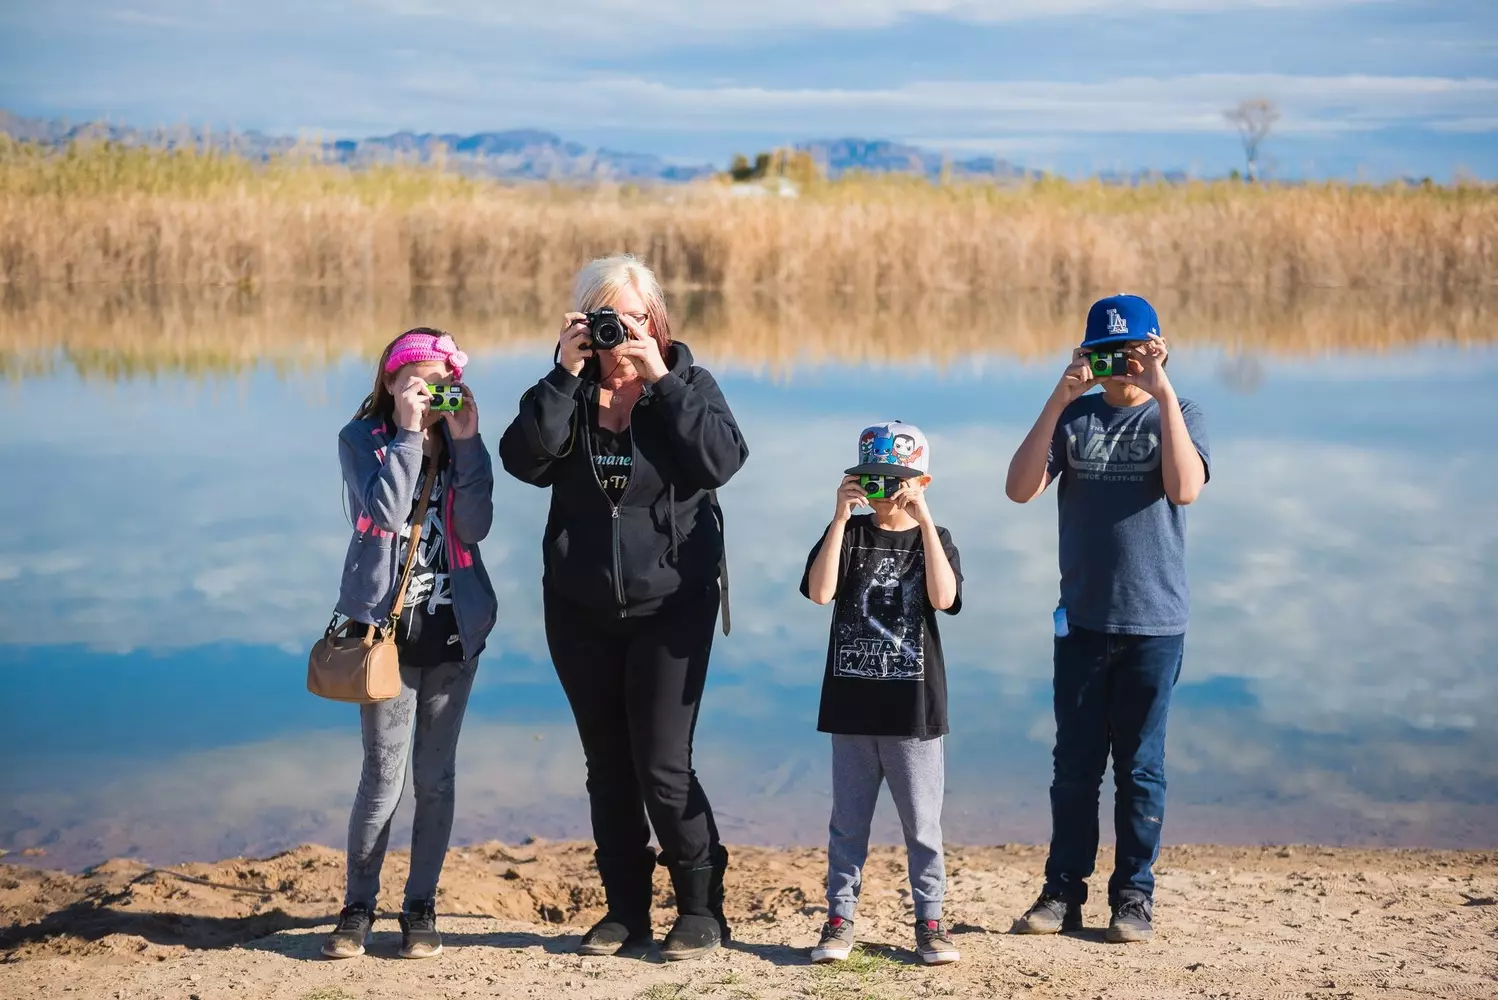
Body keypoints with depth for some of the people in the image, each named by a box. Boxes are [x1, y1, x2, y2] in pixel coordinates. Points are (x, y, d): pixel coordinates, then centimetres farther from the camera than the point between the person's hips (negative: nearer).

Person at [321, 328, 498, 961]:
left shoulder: (457, 439, 6)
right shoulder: (361, 438, -1)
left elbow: (475, 527, -7)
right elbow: (384, 512, -18)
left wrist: (466, 441, -12)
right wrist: (408, 433, -16)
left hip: (453, 626, 3)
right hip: (388, 624, -3)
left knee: (435, 776, 7)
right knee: (384, 775, -4)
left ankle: (420, 907, 16)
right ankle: (359, 904, 11)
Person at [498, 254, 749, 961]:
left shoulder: (686, 383, -2)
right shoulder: (567, 391, 3)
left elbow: (721, 461, -20)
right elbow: (525, 460, -14)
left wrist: (659, 378, -20)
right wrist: (566, 374, -18)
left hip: (671, 605, -3)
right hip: (580, 607, 3)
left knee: (663, 768, -6)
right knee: (608, 767, 10)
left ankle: (702, 907, 9)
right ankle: (626, 908, 22)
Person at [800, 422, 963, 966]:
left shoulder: (934, 540, 2)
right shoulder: (848, 534, 3)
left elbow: (943, 598, -19)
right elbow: (820, 591, -15)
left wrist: (924, 519, -22)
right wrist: (841, 518, -19)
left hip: (913, 708, -1)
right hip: (851, 704, 1)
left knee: (922, 824, 5)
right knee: (848, 822, 8)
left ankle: (930, 920, 15)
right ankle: (839, 918, 16)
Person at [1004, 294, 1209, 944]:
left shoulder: (1178, 415, 2)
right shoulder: (1074, 417, 7)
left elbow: (1184, 488, -18)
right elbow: (1020, 489, -8)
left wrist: (1163, 390, -20)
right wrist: (1059, 399, -14)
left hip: (1155, 623, -2)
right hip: (1082, 620, 2)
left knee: (1140, 766, 5)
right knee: (1075, 763, 6)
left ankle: (1134, 896, 15)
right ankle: (1064, 892, 15)